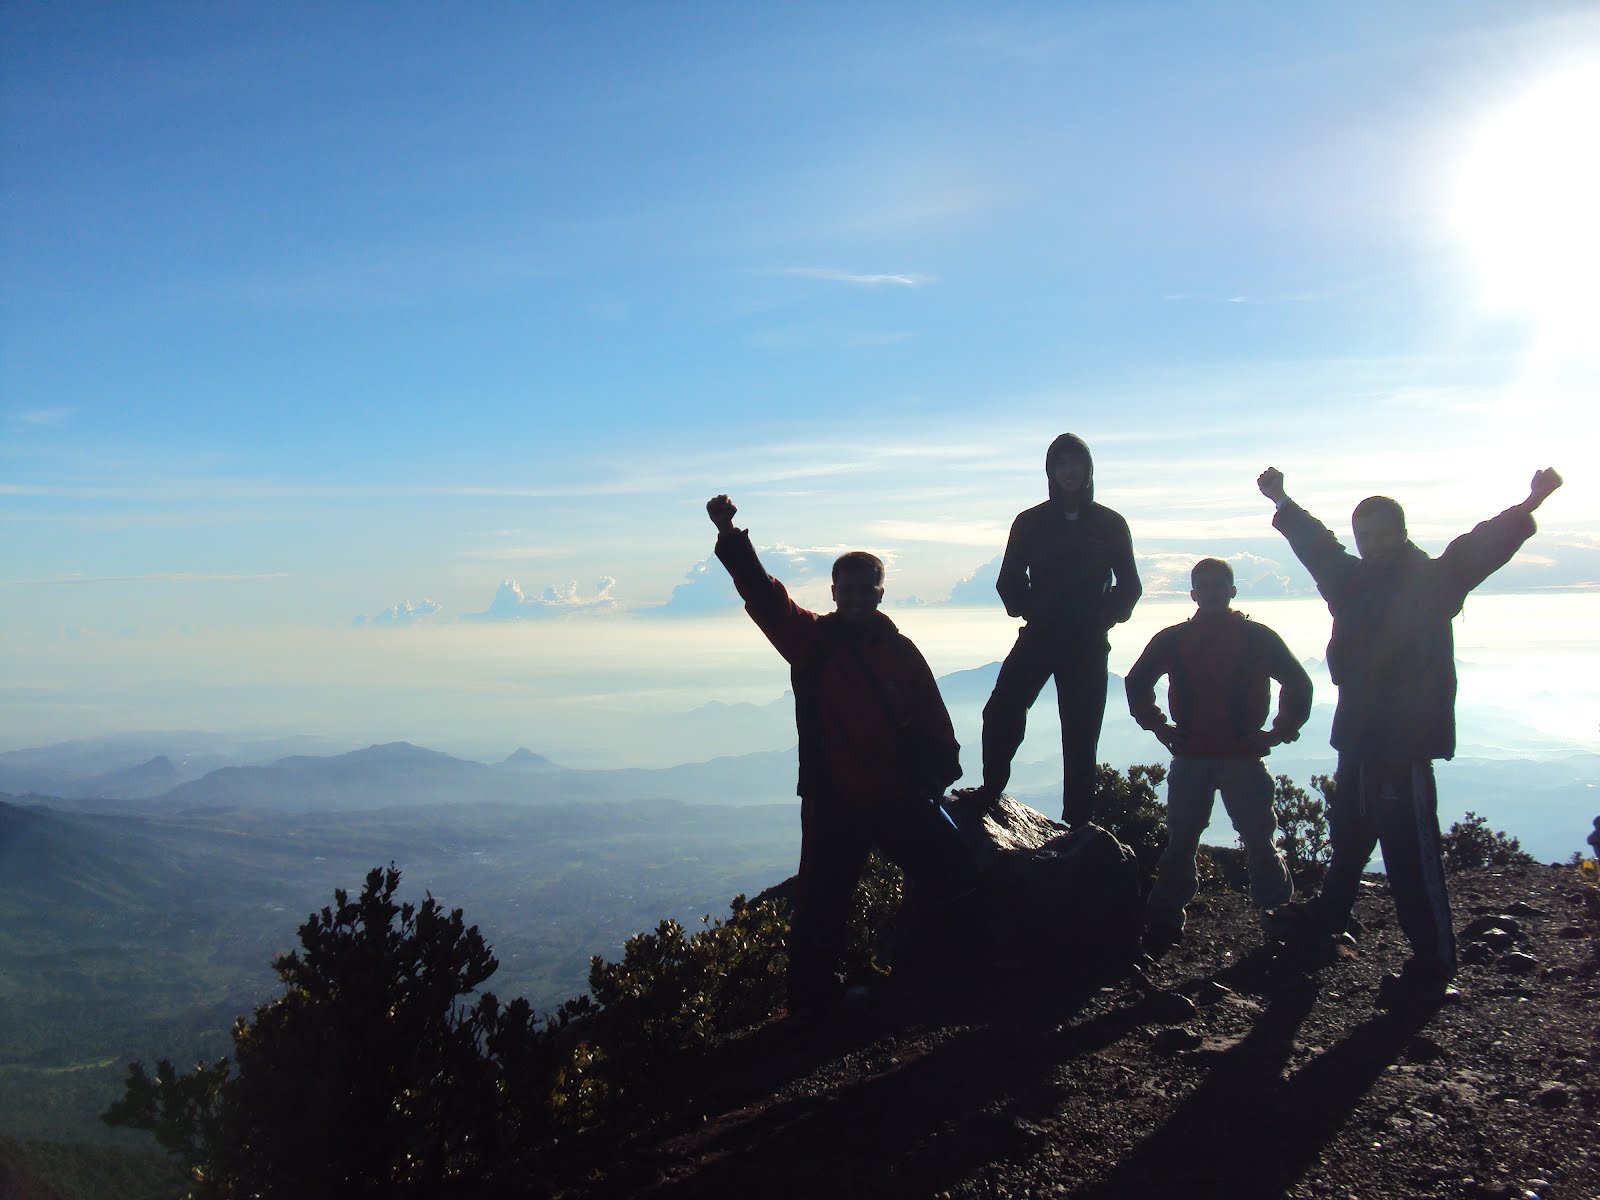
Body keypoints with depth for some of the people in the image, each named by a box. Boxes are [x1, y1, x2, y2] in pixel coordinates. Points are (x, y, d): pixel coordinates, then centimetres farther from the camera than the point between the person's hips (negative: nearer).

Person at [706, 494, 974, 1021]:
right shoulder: (812, 640, -1)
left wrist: (943, 770, -2)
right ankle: (807, 1007, 18)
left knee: (954, 877, 5)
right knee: (821, 909, 4)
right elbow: (764, 596, -14)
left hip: (902, 799, 2)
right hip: (834, 803, -2)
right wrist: (730, 537, -27)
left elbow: (933, 719, 7)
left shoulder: (900, 650, 5)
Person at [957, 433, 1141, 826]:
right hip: (1037, 638, 1)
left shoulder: (1110, 524, 6)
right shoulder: (1030, 522, 6)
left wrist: (1107, 615, -5)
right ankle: (990, 789, 6)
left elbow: (1129, 584, 9)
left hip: (1088, 644, 0)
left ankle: (1078, 818, 11)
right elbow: (1010, 580, 8)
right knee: (1001, 713, -11)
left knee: (1081, 734, 3)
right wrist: (1030, 609, -6)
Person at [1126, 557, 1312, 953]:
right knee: (1179, 845, 2)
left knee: (1260, 844, 0)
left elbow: (1298, 683, 10)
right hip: (1190, 758, 1)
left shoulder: (1258, 638, 3)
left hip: (1245, 757, -1)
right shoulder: (1172, 640, 7)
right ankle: (1162, 925, 9)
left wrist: (1280, 731, 4)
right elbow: (1138, 682, 19)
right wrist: (1159, 727, 11)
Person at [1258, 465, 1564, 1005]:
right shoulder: (1352, 579, 12)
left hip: (1405, 744, -8)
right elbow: (1317, 544, 28)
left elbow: (1478, 549, -21)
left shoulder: (1430, 580, -7)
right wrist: (1282, 501, 39)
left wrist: (1527, 506, -36)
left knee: (1412, 856, -9)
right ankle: (1327, 918, 44)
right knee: (1347, 837, 25)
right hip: (1358, 738, 8)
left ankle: (1432, 965, -1)